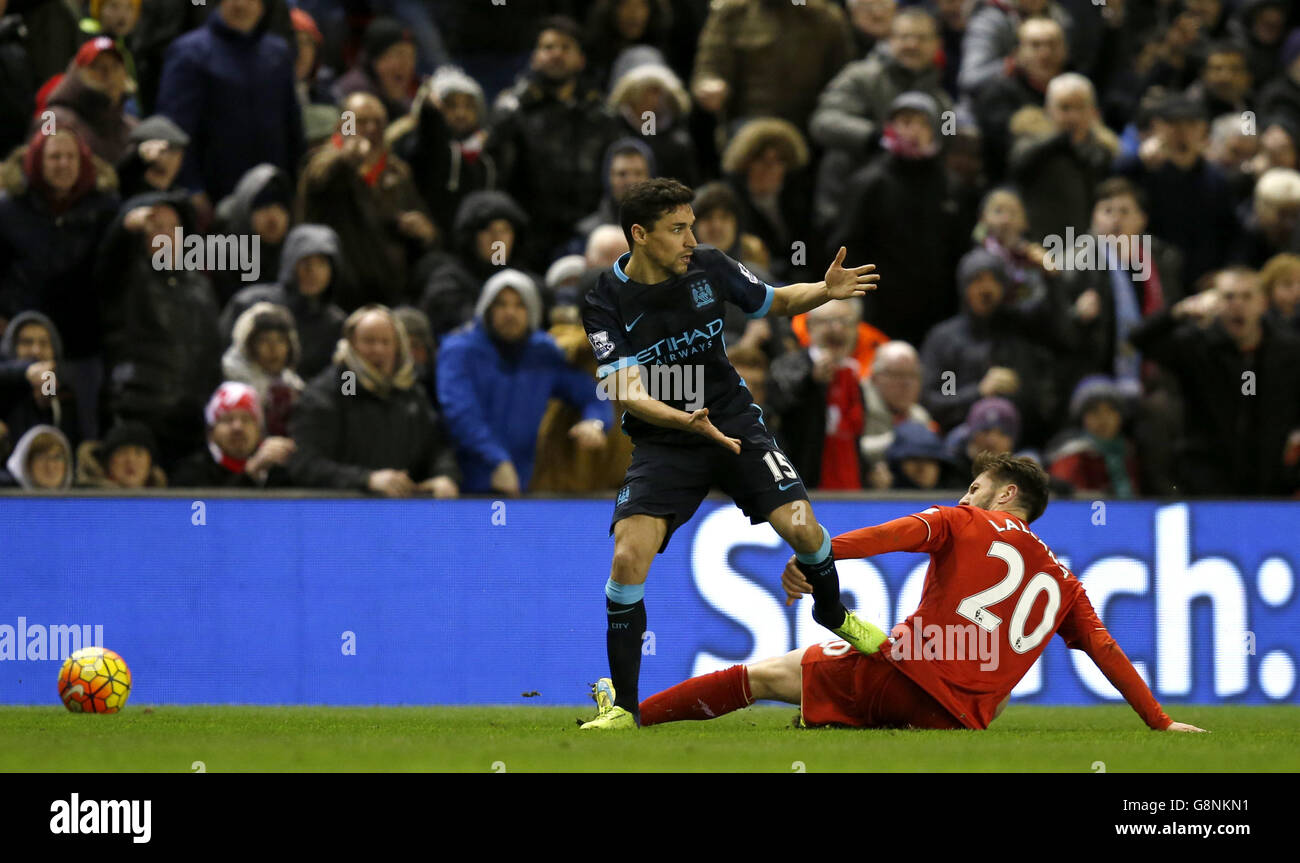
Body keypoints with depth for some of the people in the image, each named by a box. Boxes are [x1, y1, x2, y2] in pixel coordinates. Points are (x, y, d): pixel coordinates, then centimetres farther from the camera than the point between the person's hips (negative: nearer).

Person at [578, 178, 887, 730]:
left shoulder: (708, 267, -5)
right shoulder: (606, 303, -14)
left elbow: (776, 302, 13)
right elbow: (629, 394, -21)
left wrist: (826, 291, -7)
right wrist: (689, 421, -38)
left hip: (734, 421, 2)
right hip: (662, 445, -2)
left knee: (801, 527, -14)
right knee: (628, 556, -21)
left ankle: (832, 614, 22)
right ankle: (621, 705, -7)